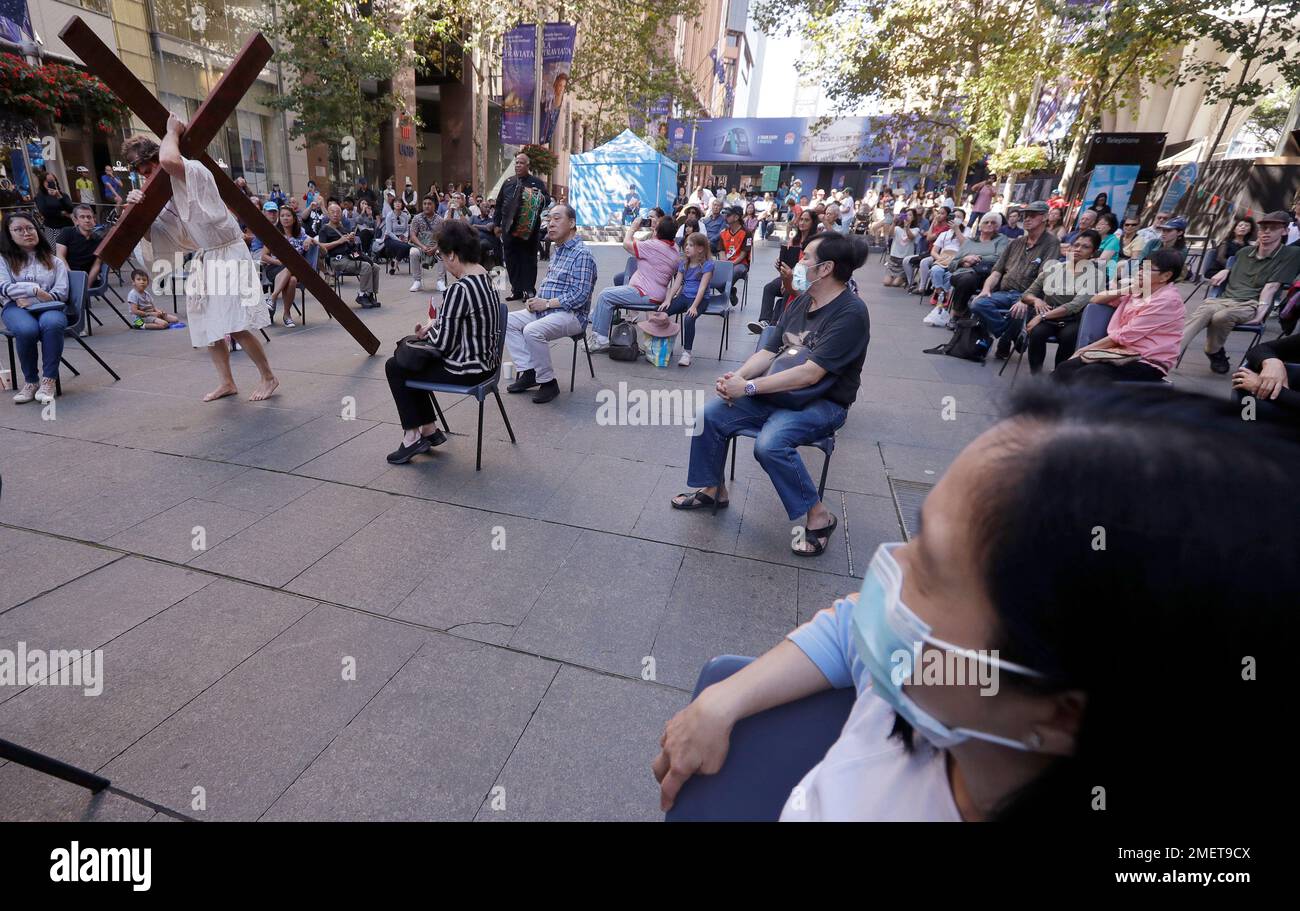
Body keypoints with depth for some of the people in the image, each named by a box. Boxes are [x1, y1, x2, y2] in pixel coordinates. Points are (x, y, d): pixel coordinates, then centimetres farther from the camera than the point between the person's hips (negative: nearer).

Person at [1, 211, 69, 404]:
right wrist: (35, 289, -11)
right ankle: (30, 381, -19)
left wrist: (28, 299, -7)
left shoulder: (54, 261, 18)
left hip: (48, 307, 0)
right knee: (27, 329, -37)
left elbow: (61, 293, 5)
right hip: (16, 308, 0)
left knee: (52, 324, -39)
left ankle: (48, 381, -32)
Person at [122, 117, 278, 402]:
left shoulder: (193, 171, -11)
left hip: (227, 255, -9)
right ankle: (226, 382, 19)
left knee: (236, 326, -15)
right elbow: (154, 233, 12)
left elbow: (169, 160, -34)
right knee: (208, 326, 10)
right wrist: (136, 209, -5)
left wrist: (173, 131, -16)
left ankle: (269, 378, -1)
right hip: (203, 260, 9)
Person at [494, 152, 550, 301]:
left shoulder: (537, 183, 4)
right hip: (509, 228, 4)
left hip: (528, 229, -4)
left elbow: (547, 201, -1)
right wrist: (497, 224, 14)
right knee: (511, 260, 5)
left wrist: (541, 198, -23)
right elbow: (499, 203, 18)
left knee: (529, 259, 0)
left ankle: (529, 290, 6)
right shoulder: (508, 182, 15)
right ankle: (516, 290, 12)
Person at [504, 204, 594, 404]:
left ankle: (548, 382, -15)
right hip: (546, 309, 10)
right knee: (507, 322, -1)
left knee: (532, 331, -32)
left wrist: (546, 303, -17)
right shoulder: (557, 250, 16)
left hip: (571, 314, -10)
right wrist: (536, 300, 4)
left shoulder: (581, 254, -14)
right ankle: (528, 372, -2)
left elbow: (580, 296, -22)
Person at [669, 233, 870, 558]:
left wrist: (749, 388, -26)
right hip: (779, 391, 8)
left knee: (769, 443, -34)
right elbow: (769, 351, 7)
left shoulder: (850, 312, -19)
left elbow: (810, 374, -26)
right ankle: (713, 490, 13)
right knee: (712, 414, -6)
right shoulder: (800, 302, 6)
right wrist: (736, 377, -13)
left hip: (822, 403, -7)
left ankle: (819, 516, -13)